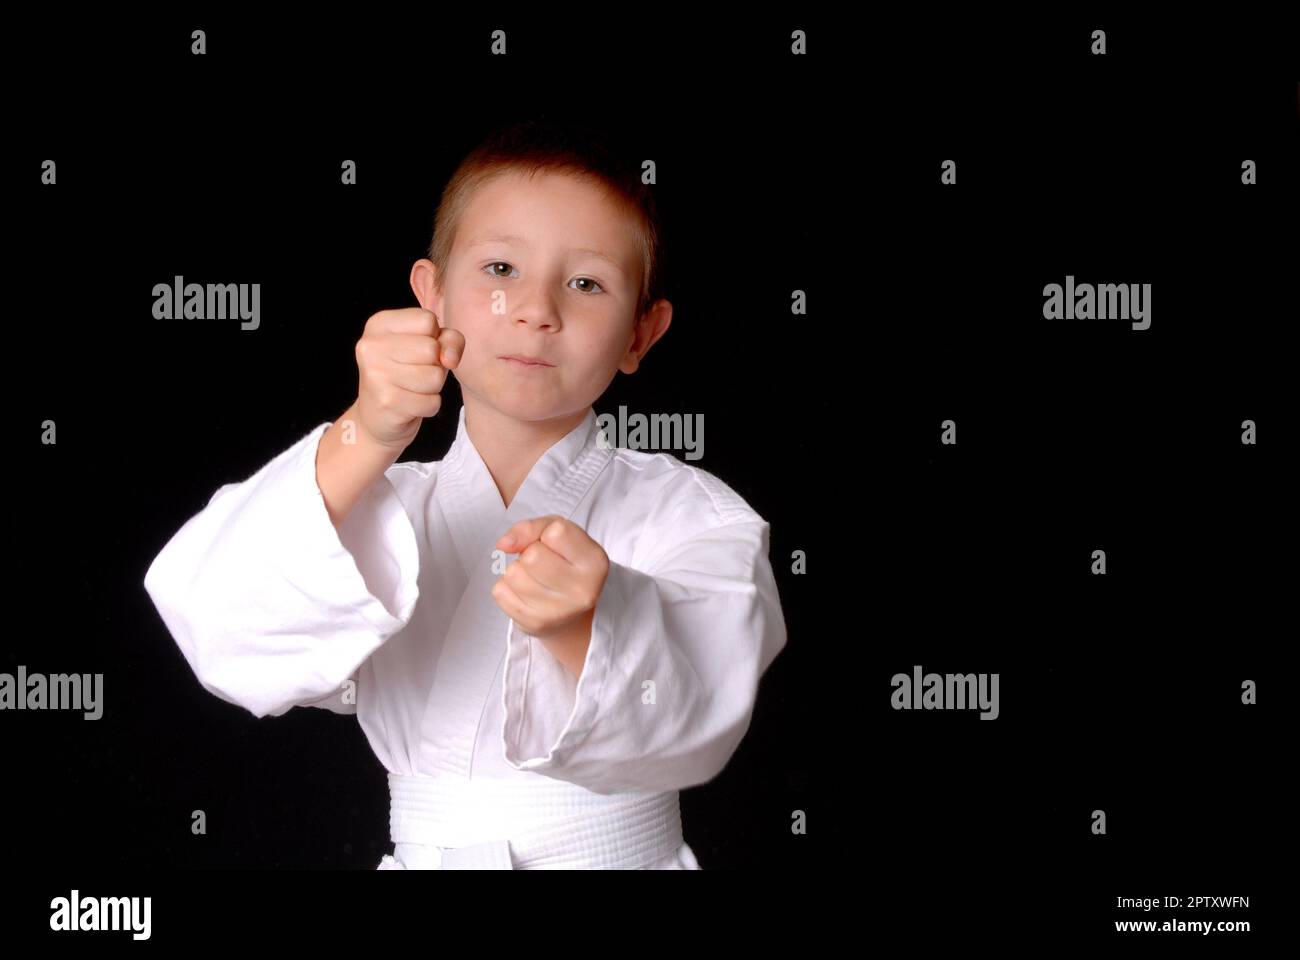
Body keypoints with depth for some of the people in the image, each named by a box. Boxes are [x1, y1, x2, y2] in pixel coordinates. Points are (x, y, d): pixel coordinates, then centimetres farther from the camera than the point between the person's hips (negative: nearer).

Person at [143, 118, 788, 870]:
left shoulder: (692, 517, 2)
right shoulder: (386, 513, 6)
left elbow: (696, 719, -15)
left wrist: (585, 626, -34)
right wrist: (365, 441, -26)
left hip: (622, 850, -1)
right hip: (428, 853, 1)